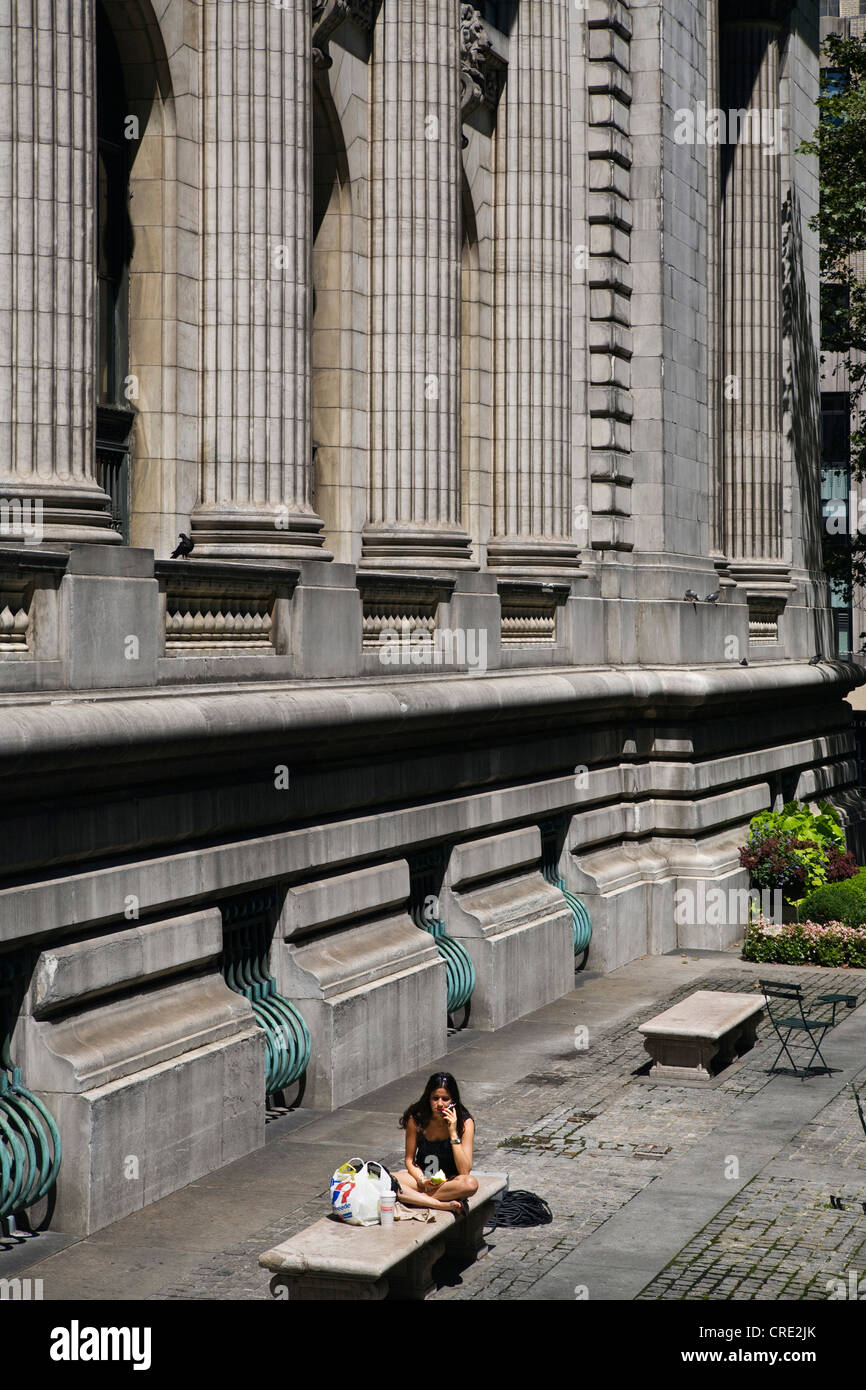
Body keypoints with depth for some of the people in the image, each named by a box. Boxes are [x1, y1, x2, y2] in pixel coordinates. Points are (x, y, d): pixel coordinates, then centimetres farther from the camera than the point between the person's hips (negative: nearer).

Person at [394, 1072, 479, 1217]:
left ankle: (415, 1197, -26)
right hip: (422, 1176, 2)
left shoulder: (465, 1123, -14)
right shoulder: (416, 1118, -9)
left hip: (450, 1181, -2)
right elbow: (410, 1160, 0)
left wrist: (453, 1133, -25)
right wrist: (422, 1181, -19)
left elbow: (464, 1171, -20)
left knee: (471, 1183, -37)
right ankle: (443, 1204, -33)